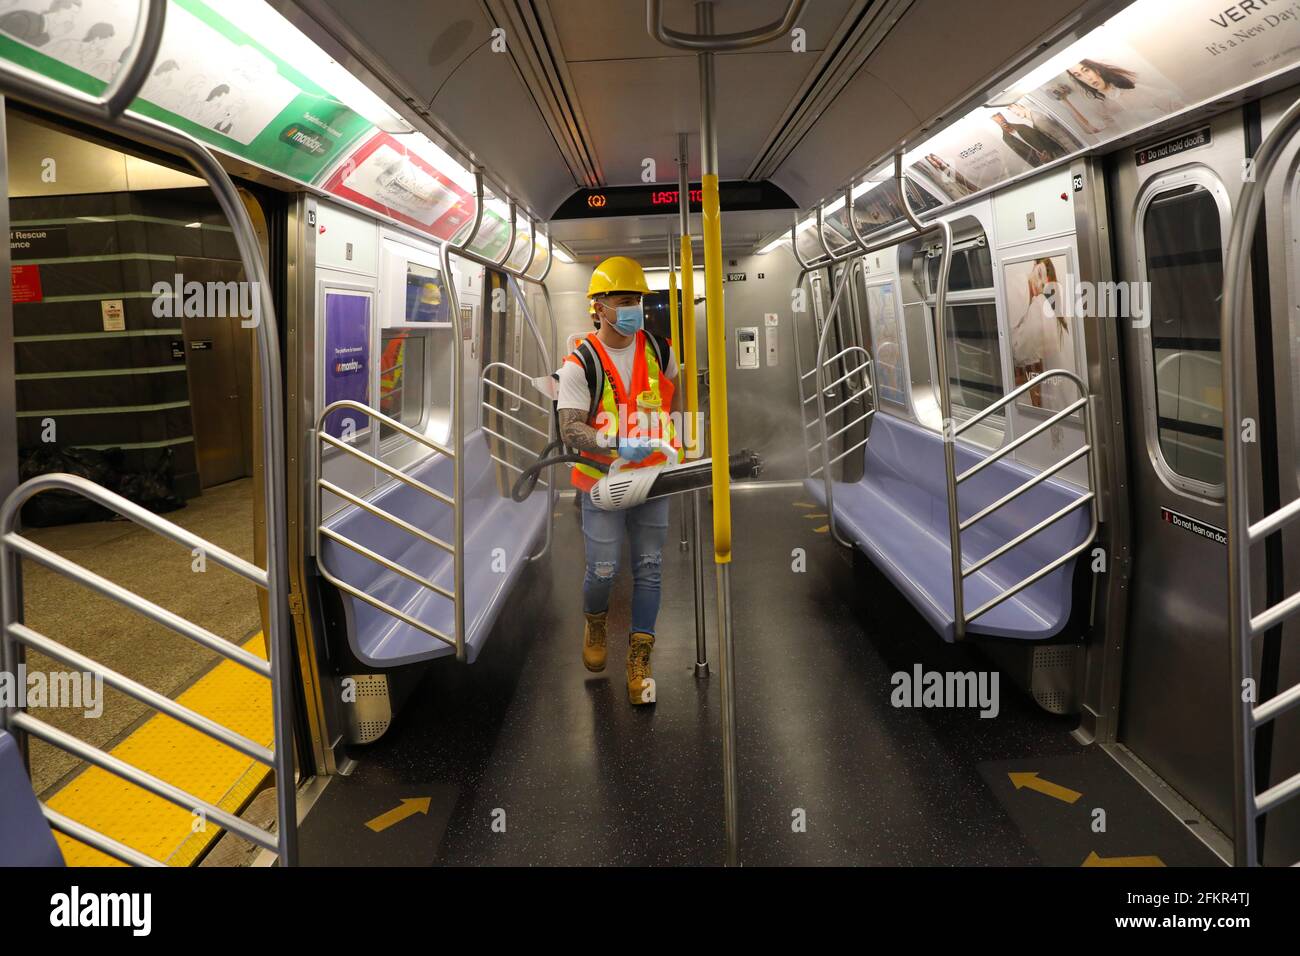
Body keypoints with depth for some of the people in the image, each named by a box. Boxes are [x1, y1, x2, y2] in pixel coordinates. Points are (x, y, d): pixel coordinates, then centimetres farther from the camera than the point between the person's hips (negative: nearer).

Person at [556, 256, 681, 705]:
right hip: (603, 481, -4)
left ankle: (639, 660, 14)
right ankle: (595, 623, 33)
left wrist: (673, 439, 16)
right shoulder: (581, 362, -12)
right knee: (603, 569, -1)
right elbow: (570, 430, -20)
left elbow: (677, 388, 21)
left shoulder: (657, 347, 1)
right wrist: (618, 444, -35)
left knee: (649, 569, 4)